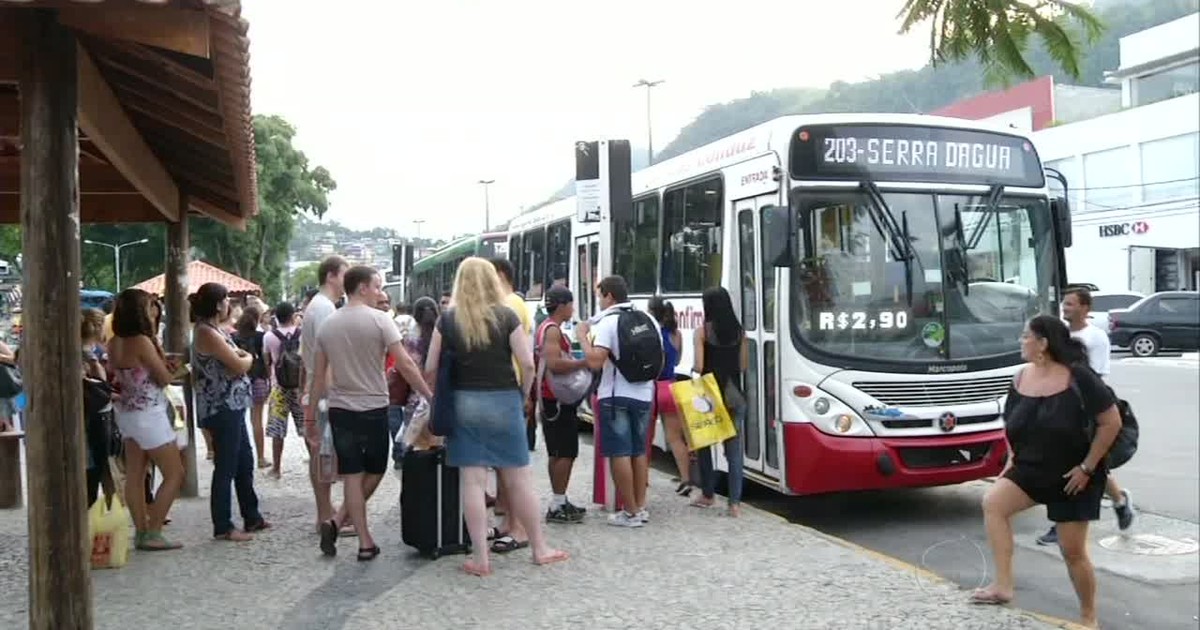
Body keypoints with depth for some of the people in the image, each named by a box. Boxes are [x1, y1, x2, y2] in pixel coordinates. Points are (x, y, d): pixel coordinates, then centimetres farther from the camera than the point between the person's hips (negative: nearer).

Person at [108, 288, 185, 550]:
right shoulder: (142, 341, -21)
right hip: (148, 415, -8)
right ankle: (152, 533, 0)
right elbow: (164, 378, -13)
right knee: (174, 473, 1)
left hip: (127, 413, 8)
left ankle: (141, 531, 17)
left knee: (135, 475, 11)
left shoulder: (114, 343, 3)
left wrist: (165, 365, 5)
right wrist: (156, 343, -5)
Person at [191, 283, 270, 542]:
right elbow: (239, 366, -17)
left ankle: (252, 517, 27)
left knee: (245, 462, 17)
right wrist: (249, 357, 2)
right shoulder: (207, 333, -18)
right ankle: (222, 527, 8)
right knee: (226, 467, -1)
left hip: (232, 407, 10)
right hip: (222, 409, -10)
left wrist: (241, 356, -3)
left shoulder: (214, 330, 13)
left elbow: (234, 355, 16)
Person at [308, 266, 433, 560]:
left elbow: (319, 374, 8)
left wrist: (311, 412, 16)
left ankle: (365, 542, 6)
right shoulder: (379, 319, -10)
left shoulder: (327, 324, 5)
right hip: (373, 408, -4)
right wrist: (431, 397, -8)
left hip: (340, 409, 4)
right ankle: (339, 523, 7)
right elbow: (405, 365, -14)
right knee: (374, 472, 13)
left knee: (352, 475, 7)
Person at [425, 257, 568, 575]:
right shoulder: (507, 317, -4)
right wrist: (523, 396, 7)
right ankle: (540, 548, 19)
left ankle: (480, 558, 6)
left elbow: (430, 368, 1)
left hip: (464, 403, 1)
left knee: (472, 480, 3)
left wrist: (441, 395, 17)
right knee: (519, 478, 9)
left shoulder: (447, 320, 0)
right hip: (503, 402, -1)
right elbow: (527, 363, -8)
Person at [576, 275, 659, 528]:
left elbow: (595, 361, -21)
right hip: (643, 395, 7)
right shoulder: (648, 319, 10)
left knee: (619, 454, -1)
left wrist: (582, 336, -9)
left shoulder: (607, 322, -11)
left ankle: (631, 513, 1)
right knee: (639, 451, 16)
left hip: (616, 396, -7)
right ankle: (641, 508, 20)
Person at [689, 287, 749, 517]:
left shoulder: (702, 331, -8)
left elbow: (698, 366, -13)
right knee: (734, 450, 4)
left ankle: (707, 495, 22)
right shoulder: (739, 331, 3)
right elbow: (743, 365, 5)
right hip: (735, 395, 3)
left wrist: (693, 369, 8)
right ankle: (735, 502, 2)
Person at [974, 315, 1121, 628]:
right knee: (992, 501, -17)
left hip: (1072, 475, -5)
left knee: (1073, 550, 1)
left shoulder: (1078, 377, -17)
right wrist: (1013, 458, 4)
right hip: (1031, 469, 5)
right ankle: (1003, 585, -13)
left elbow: (1111, 422, -15)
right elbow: (1013, 426, 14)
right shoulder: (1020, 379, -1)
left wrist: (1087, 467, -17)